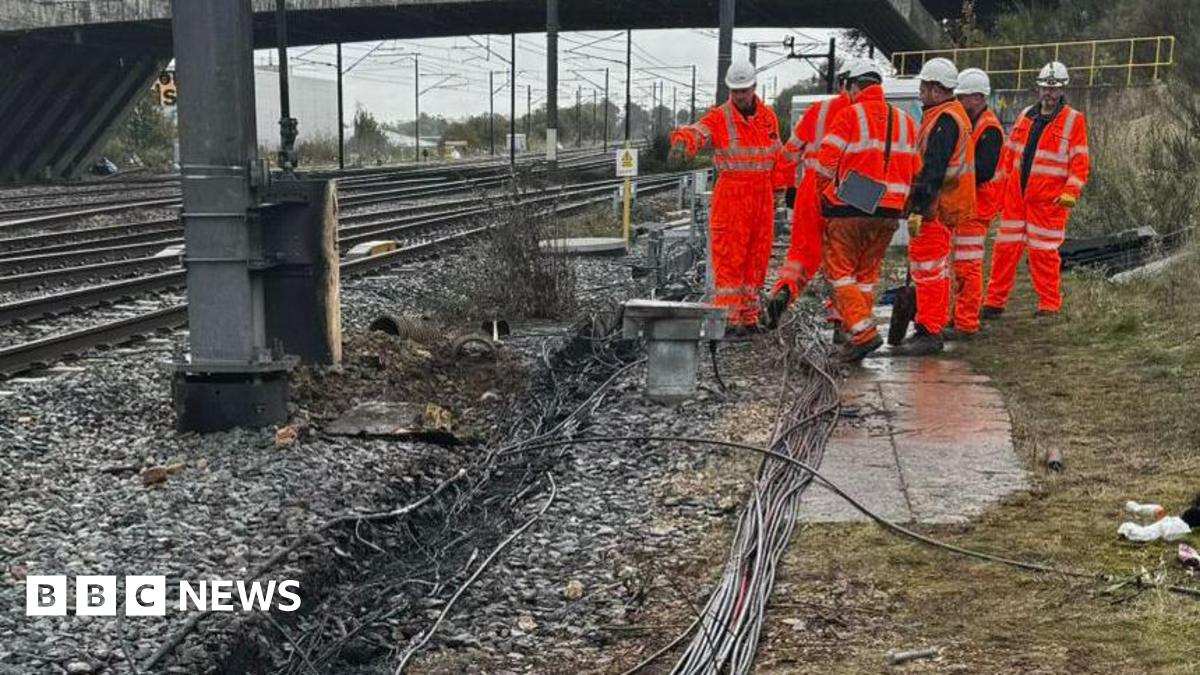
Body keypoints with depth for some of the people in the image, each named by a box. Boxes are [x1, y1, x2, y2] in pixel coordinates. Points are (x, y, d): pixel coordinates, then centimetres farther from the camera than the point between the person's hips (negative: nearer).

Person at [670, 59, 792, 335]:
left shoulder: (768, 116, 13)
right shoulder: (719, 118, -4)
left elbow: (778, 155, 21)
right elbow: (699, 131, -26)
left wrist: (779, 189, 19)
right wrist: (682, 141, -48)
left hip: (762, 196, 5)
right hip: (730, 196, -5)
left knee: (757, 257, 10)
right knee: (729, 260, -7)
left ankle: (748, 317, 20)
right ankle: (728, 318, -4)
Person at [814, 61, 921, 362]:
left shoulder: (849, 115, -5)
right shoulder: (905, 120, 12)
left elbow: (826, 161, -10)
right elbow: (915, 170, 11)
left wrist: (826, 195, 6)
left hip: (849, 210, -5)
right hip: (889, 212, 5)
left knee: (839, 271, 2)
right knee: (867, 273, 16)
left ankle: (863, 331, -11)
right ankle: (856, 331, 18)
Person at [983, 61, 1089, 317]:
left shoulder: (1074, 120, -2)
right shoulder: (1025, 116, 13)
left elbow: (1079, 161, -5)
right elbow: (1009, 154, 18)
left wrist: (1071, 191, -16)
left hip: (1049, 199, -5)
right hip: (1015, 195, 5)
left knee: (1044, 252, -1)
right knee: (1005, 247, 5)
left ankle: (1049, 304, 10)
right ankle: (995, 301, 13)